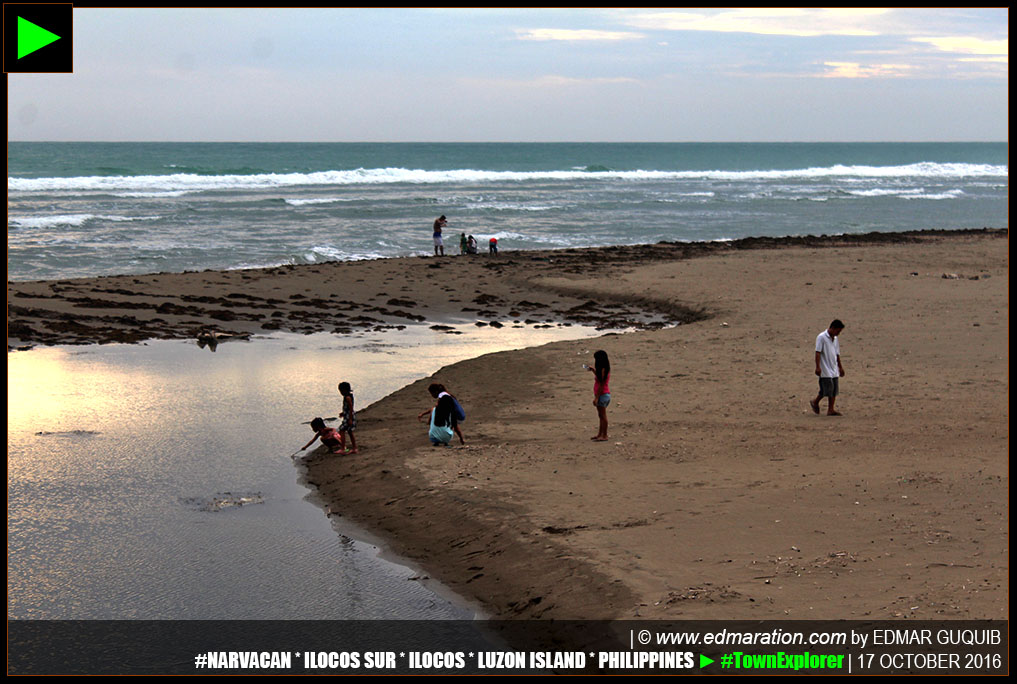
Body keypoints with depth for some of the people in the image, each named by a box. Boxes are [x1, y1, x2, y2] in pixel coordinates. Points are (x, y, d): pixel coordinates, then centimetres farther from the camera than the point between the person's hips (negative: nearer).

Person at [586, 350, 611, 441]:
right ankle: (600, 434, 23)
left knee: (603, 416, -5)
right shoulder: (605, 369, 11)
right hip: (604, 395, 10)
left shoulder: (602, 370, -18)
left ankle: (604, 436, -3)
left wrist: (596, 397, -20)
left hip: (603, 395, -10)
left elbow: (601, 385, -21)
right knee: (601, 416, 16)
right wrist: (593, 370, 22)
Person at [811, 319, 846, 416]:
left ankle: (831, 409, 6)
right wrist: (818, 367, -20)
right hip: (825, 369, -7)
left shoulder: (835, 339, 13)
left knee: (835, 389, 2)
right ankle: (815, 402, 12)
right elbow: (818, 352, -14)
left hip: (834, 369, 7)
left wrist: (840, 367, 24)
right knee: (827, 388, -9)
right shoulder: (821, 337, -10)